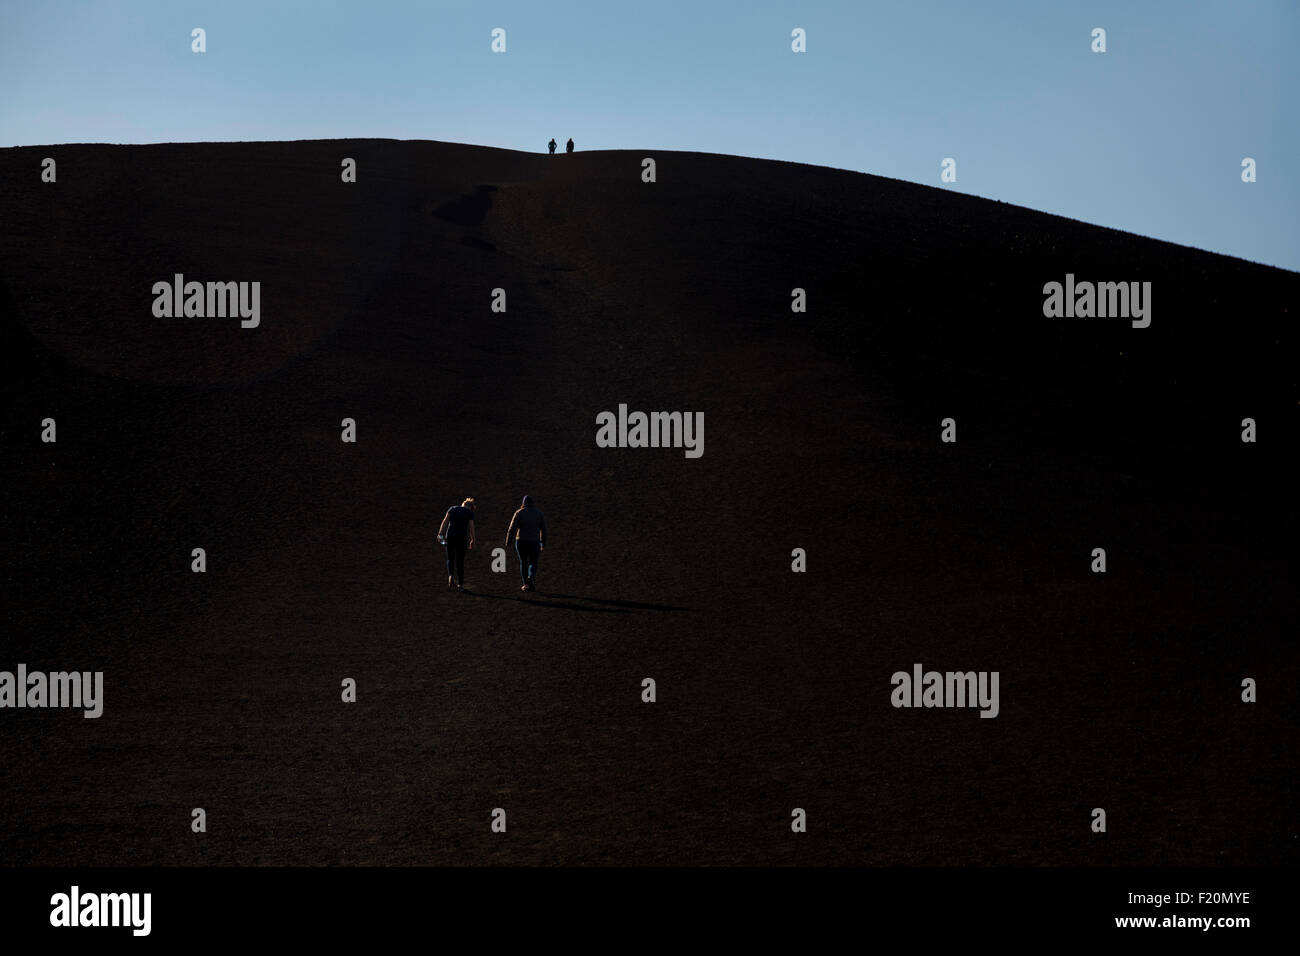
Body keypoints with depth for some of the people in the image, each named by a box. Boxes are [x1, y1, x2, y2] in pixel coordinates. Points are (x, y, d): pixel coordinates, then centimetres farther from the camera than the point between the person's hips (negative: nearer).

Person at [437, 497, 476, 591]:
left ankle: (450, 576, -14)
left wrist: (440, 534, 0)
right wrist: (472, 540, 7)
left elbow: (445, 521, 1)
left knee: (450, 559, 13)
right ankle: (460, 584, 9)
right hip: (462, 538, -1)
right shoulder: (470, 513, 3)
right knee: (460, 561, 8)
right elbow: (471, 527, -1)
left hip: (450, 536, 1)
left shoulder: (452, 509, 9)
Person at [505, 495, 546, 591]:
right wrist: (543, 544, 15)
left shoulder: (519, 513, -3)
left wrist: (508, 543, -2)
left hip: (521, 542, 0)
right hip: (534, 542, 0)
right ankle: (531, 577, -18)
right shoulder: (539, 514, 3)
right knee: (533, 563, 11)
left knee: (523, 563, 14)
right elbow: (543, 530, 5)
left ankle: (526, 585, 14)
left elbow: (512, 529, -7)